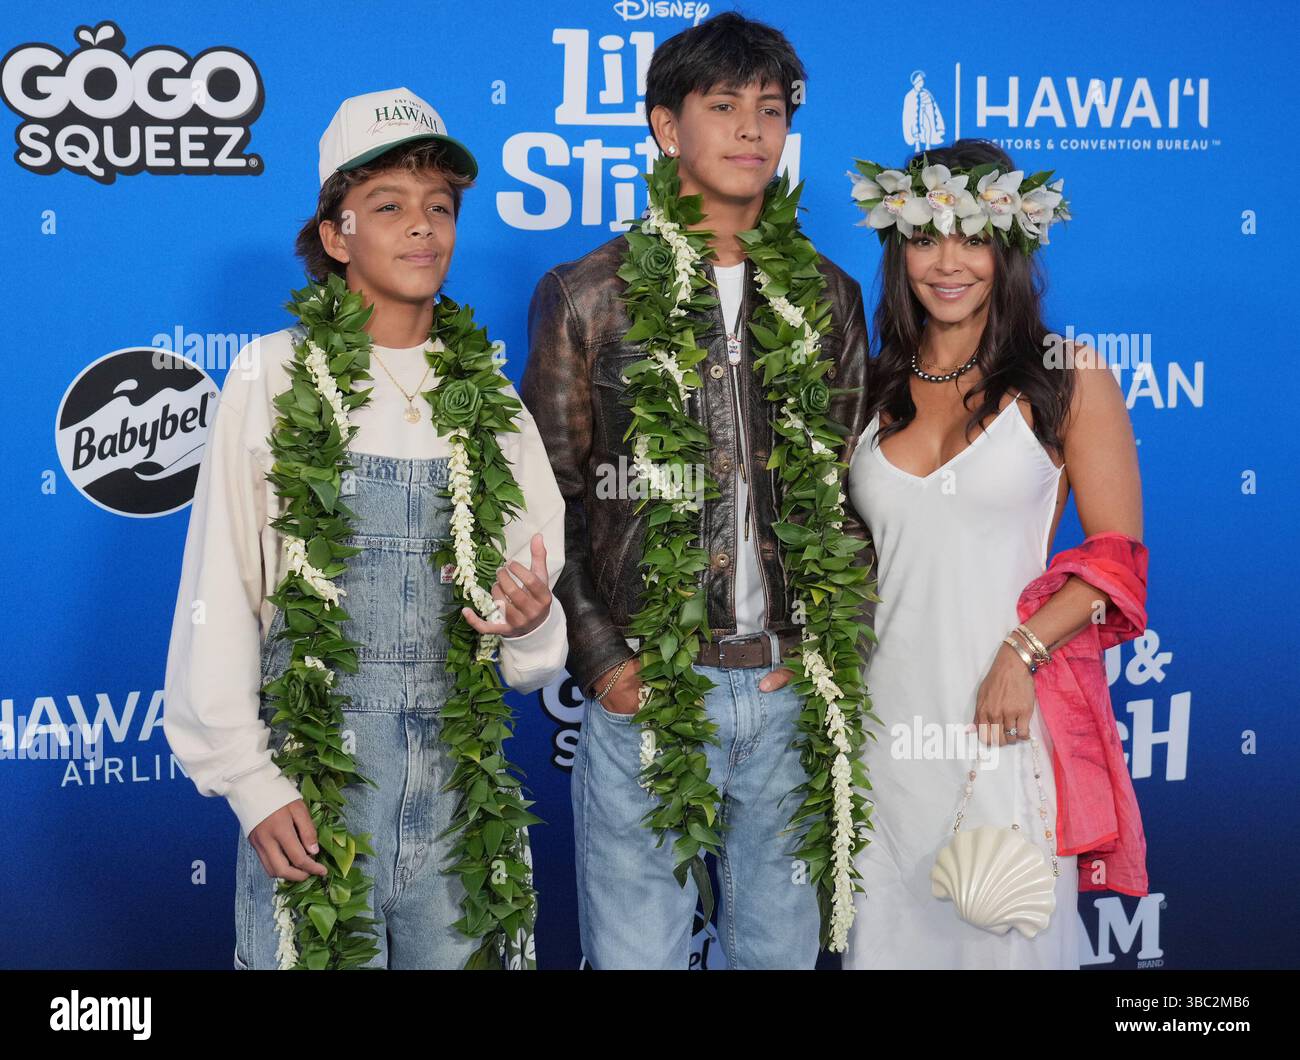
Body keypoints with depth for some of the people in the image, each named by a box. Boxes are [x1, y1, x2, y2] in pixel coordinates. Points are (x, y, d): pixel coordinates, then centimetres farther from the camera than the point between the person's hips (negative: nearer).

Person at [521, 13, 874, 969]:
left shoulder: (828, 298, 9)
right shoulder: (587, 298, 0)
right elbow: (548, 497, 0)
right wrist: (599, 658, -8)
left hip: (793, 690, 3)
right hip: (646, 687, -2)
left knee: (785, 944, 15)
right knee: (638, 948, 7)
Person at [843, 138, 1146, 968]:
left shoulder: (1069, 381, -1)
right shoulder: (872, 390, 10)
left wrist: (1022, 652, -17)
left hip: (1008, 709, -3)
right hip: (888, 708, 4)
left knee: (1005, 927, 4)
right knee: (890, 923, 10)